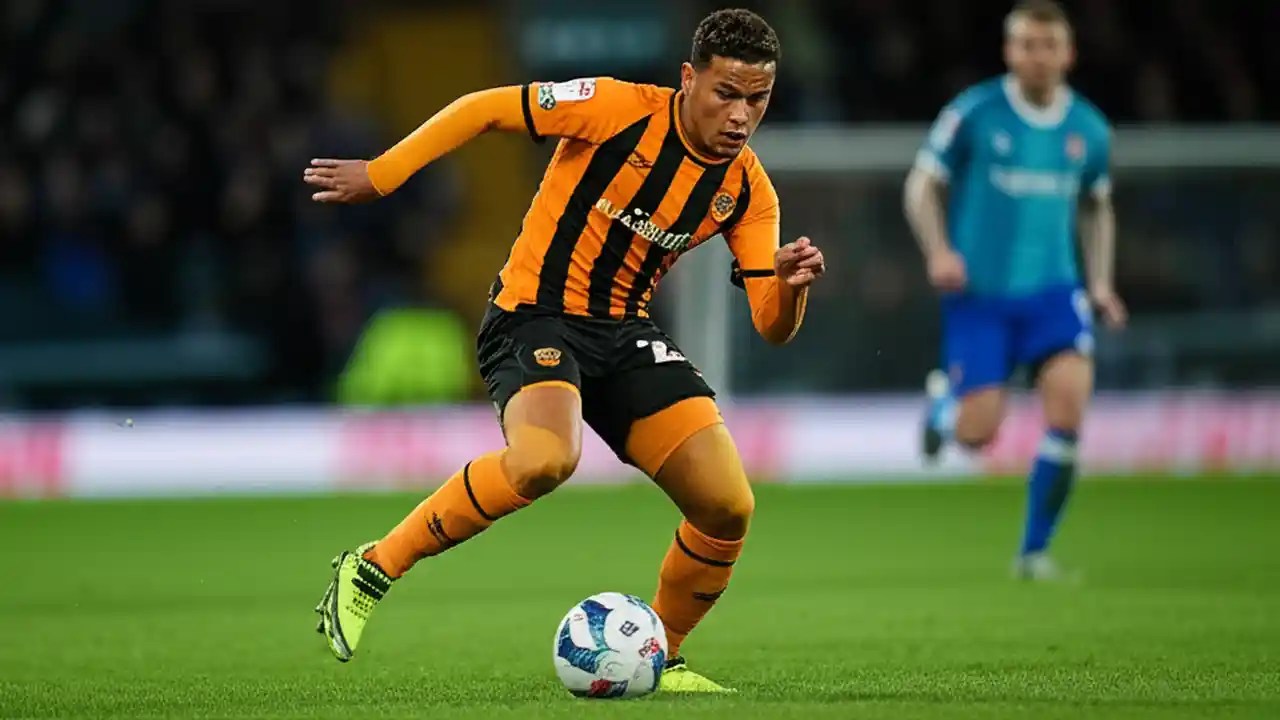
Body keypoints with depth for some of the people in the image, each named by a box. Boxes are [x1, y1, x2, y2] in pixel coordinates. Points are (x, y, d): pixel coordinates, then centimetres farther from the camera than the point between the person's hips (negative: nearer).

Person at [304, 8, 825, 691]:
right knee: (545, 460, -36)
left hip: (625, 333, 6)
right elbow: (485, 108, -9)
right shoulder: (621, 109, -15)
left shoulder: (748, 191, 0)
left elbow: (772, 326, 0)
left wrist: (790, 284, -23)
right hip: (534, 316, -6)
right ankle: (373, 567, -18)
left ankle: (660, 659, 19)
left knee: (727, 507, -7)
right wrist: (380, 174, -12)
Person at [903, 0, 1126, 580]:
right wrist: (938, 251, -14)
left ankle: (1035, 549, -4)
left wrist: (1100, 281, 9)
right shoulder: (972, 114, -7)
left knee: (1070, 395, -20)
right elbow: (922, 185, 1)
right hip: (978, 292, -3)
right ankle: (945, 400, 32)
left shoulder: (1088, 130, 5)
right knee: (976, 434, -9)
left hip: (1051, 289, 3)